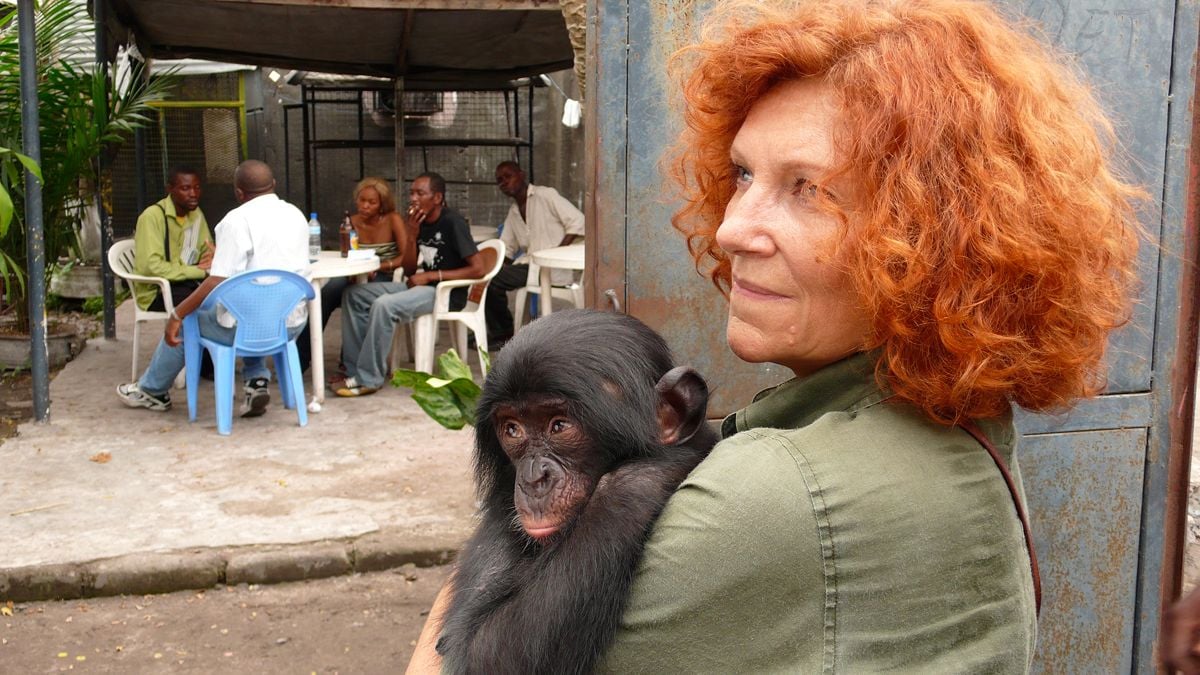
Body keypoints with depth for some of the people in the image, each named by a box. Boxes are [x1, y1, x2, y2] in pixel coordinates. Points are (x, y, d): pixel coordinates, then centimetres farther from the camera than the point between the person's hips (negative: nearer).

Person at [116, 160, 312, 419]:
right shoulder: (297, 215, 8)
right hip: (293, 324, 6)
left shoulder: (238, 220, -13)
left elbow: (218, 282, -21)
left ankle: (153, 391, 40)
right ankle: (257, 380, 19)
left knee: (185, 321, 20)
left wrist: (178, 315, -12)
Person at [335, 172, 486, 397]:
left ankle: (368, 379, -20)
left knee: (384, 305, -30)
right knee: (354, 295, 0)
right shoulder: (419, 222, 8)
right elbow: (409, 270, 9)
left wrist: (431, 275, -18)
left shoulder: (452, 222, -14)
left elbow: (478, 269, -20)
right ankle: (356, 368, -2)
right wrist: (411, 236, -8)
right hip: (423, 286, 9)